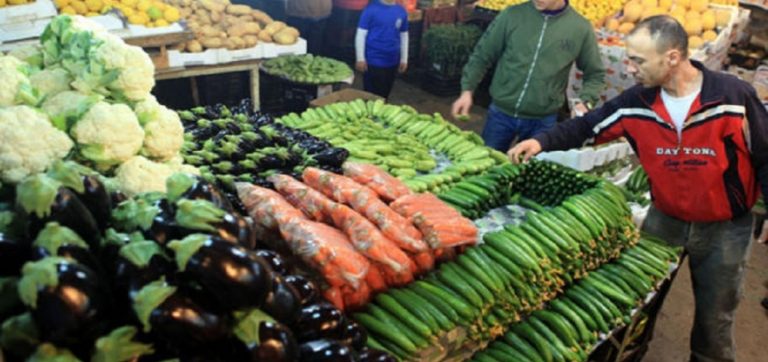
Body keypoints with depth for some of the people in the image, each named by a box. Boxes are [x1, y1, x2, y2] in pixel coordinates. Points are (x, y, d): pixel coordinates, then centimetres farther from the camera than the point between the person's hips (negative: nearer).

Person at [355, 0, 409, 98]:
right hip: (373, 61, -5)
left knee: (384, 94, 14)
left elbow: (404, 35, 13)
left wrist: (404, 59, 12)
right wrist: (360, 58, -12)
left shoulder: (401, 11, 4)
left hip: (392, 62, 5)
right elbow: (361, 34, -9)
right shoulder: (371, 8, -10)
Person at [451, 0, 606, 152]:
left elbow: (595, 74, 5)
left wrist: (584, 102, -11)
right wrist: (467, 90, -6)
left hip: (542, 121, 0)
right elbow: (482, 55, 2)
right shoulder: (512, 15, -6)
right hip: (501, 113, 1)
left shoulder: (580, 28, -5)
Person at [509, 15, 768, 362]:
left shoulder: (733, 96, -22)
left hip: (724, 228, -3)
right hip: (664, 218, 3)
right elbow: (586, 127, -6)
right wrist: (542, 141, -20)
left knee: (714, 315, 16)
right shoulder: (637, 102, -13)